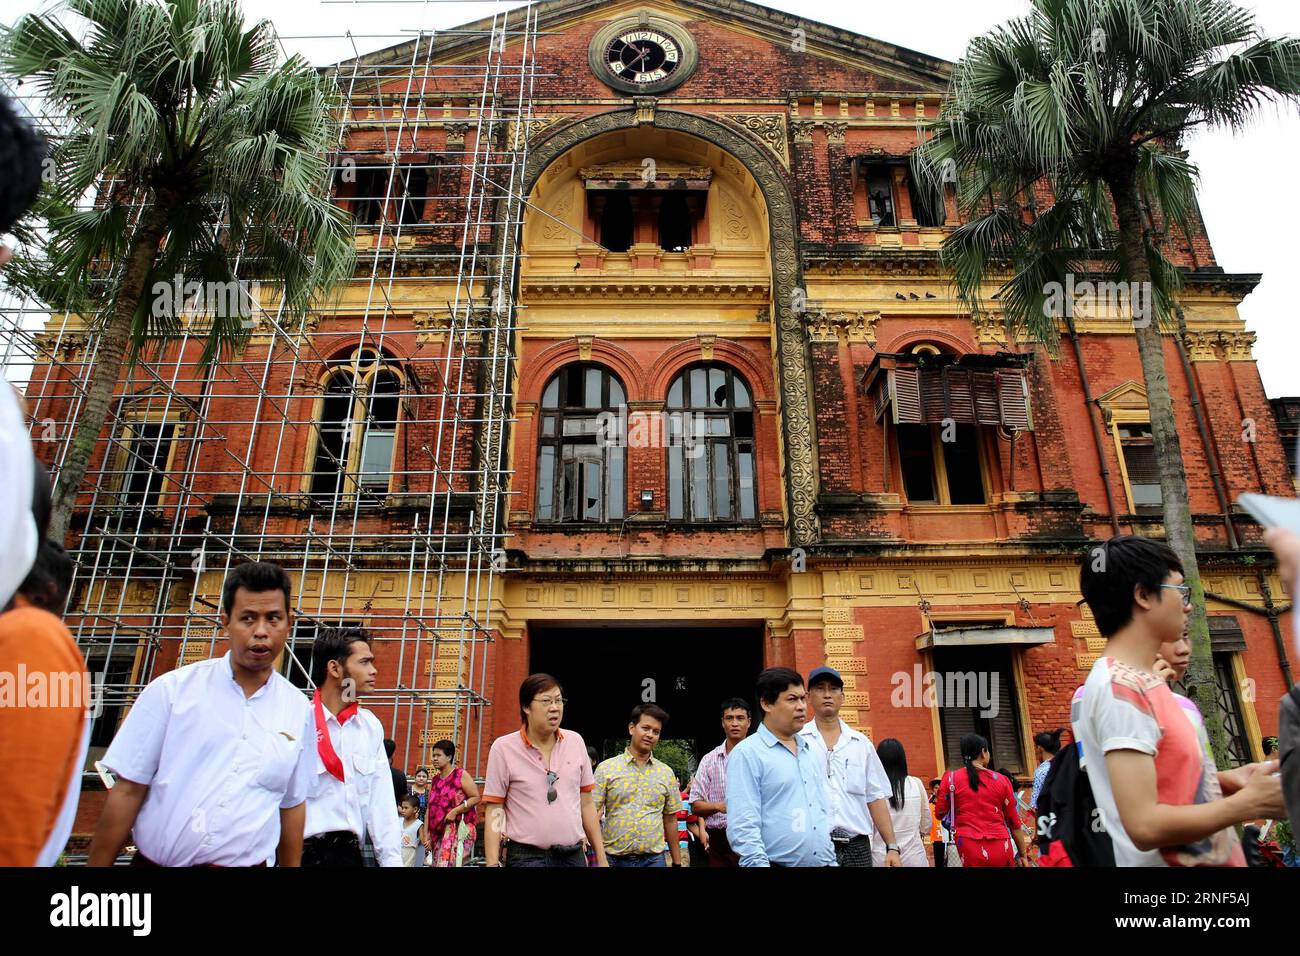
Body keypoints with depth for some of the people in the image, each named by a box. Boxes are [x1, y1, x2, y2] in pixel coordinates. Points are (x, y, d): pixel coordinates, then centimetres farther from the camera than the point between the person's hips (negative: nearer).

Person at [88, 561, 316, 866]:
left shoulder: (300, 711, -2)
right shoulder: (172, 689, -8)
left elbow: (292, 805, 6)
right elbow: (128, 791, -5)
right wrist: (98, 864, -6)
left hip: (245, 862, 2)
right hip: (156, 860, -1)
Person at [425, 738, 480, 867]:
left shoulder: (461, 775, -3)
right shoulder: (435, 780, 15)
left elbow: (476, 797, -8)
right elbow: (430, 808, 15)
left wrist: (455, 811, -16)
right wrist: (426, 833, 9)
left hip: (458, 828, -6)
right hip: (439, 831, 6)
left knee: (448, 863, -19)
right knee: (438, 863, 2)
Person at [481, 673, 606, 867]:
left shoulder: (575, 742, 3)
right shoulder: (503, 748, -6)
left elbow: (586, 804, 8)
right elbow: (494, 811, -5)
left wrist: (601, 858, 7)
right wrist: (493, 863, -12)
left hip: (574, 855, 3)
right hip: (526, 856, -3)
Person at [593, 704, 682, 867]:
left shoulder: (667, 773, 6)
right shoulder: (606, 768, -3)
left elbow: (670, 819, 10)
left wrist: (677, 862, 10)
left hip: (654, 859, 2)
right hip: (613, 859, -2)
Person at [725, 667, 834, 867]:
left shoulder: (811, 750, 10)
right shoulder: (747, 754, -12)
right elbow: (743, 827, -17)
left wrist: (832, 860, 11)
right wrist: (759, 863, -22)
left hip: (823, 862, 6)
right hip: (777, 861, -6)